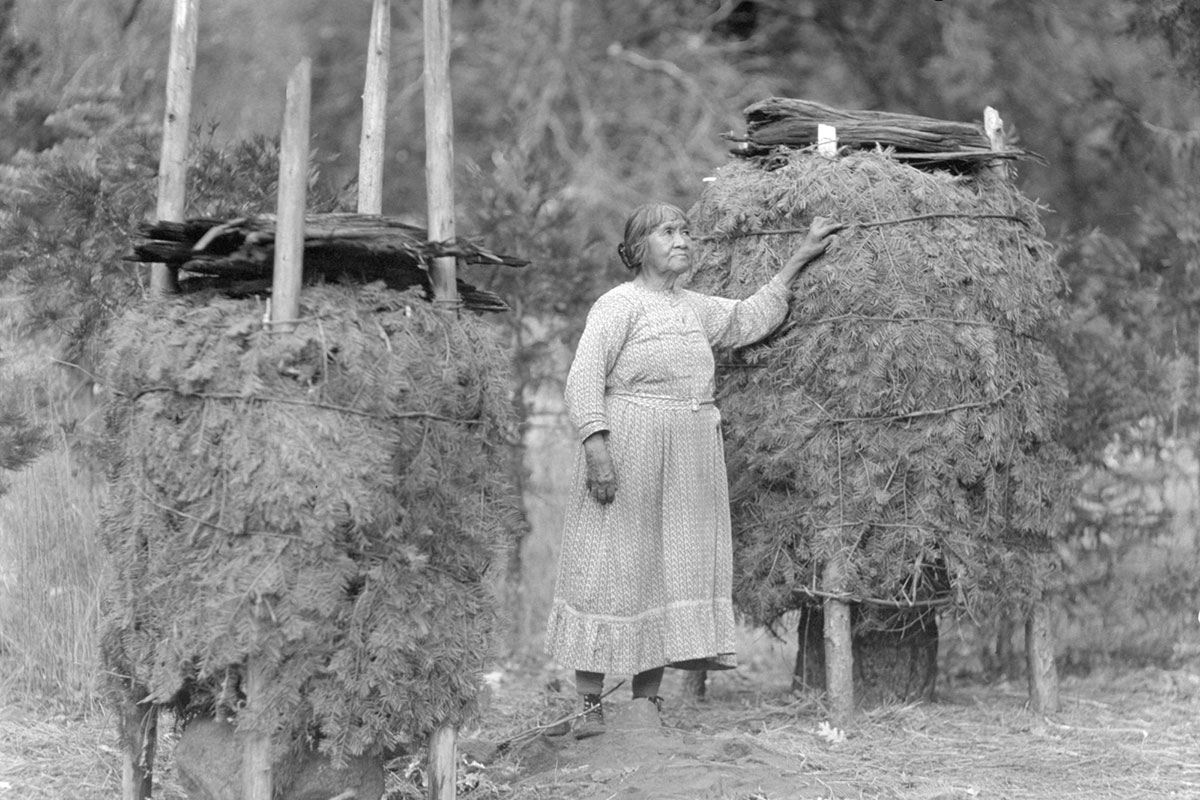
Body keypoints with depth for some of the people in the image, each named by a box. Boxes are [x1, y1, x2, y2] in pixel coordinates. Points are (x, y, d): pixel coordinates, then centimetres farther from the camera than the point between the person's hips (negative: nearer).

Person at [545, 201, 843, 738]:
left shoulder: (696, 310, 16)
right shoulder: (620, 304, -6)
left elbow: (751, 319, 31)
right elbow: (585, 378, -13)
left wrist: (798, 260, 27)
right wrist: (596, 447, -23)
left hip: (690, 462, 7)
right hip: (628, 452, -7)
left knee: (675, 567, 4)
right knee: (611, 569, -5)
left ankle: (647, 701, 8)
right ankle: (589, 705, -2)